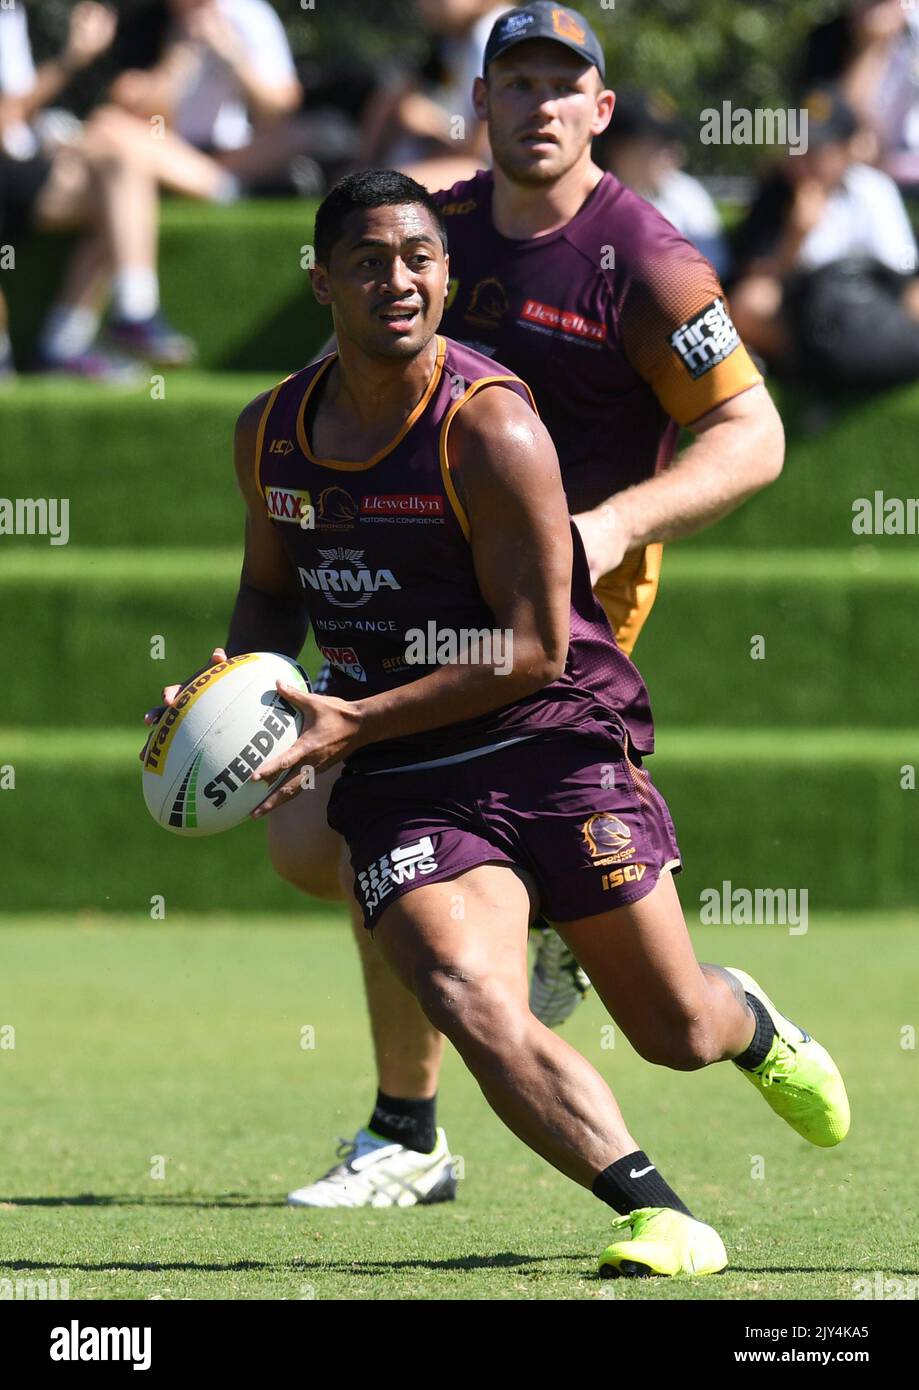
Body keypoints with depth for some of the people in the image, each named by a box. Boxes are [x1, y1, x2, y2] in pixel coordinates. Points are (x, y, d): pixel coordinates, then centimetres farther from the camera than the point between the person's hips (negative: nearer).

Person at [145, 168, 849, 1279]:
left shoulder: (490, 426, -16)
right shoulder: (271, 433, 2)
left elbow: (536, 650, -16)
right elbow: (272, 591, 21)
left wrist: (355, 724, -21)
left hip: (559, 740, -3)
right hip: (404, 781, 3)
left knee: (678, 1033, 7)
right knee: (474, 1011, -24)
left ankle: (752, 1021, 44)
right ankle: (659, 1215, -24)